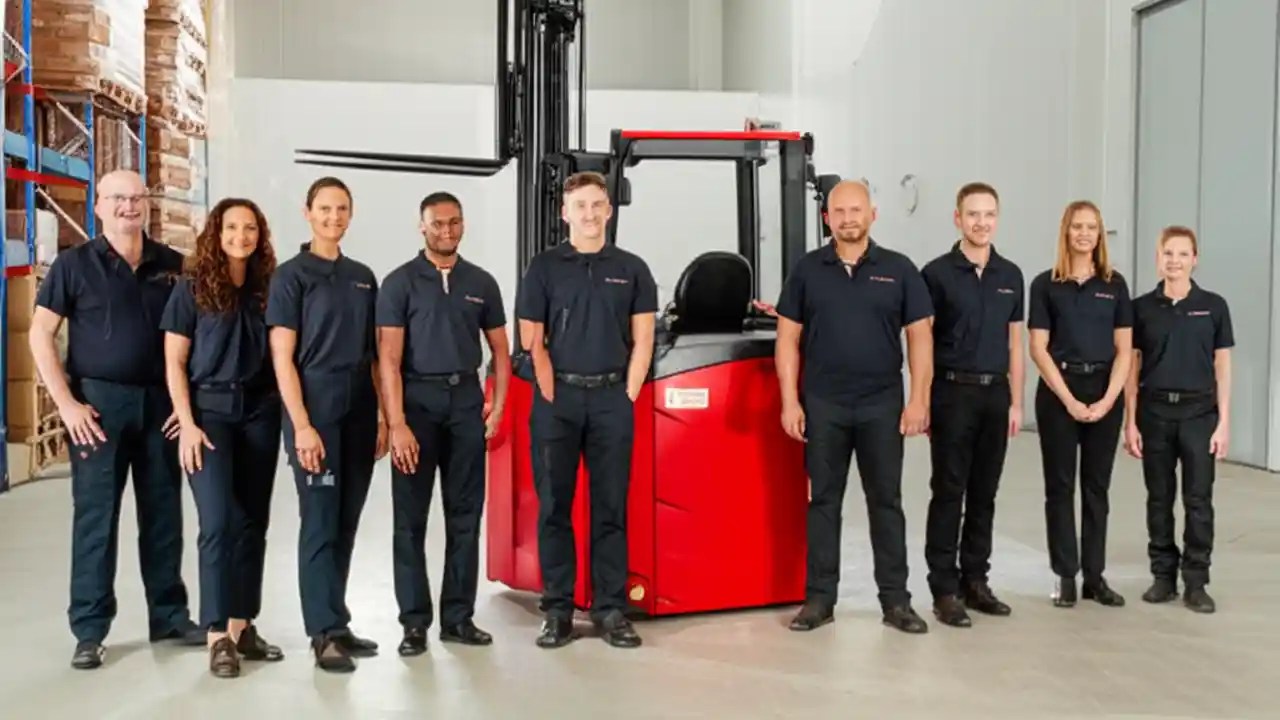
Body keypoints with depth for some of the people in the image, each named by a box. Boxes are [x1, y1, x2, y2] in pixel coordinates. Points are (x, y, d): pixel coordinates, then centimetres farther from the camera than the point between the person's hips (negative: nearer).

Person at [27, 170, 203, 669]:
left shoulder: (174, 266, 7)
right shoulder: (74, 264, 0)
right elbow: (41, 335, -2)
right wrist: (67, 403, -10)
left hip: (160, 403, 3)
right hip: (99, 401, -2)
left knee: (163, 514, 10)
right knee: (95, 516, 2)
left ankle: (170, 615, 22)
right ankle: (89, 631, 11)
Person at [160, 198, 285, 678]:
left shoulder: (268, 288, 7)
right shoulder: (192, 288, -1)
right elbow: (174, 363, -2)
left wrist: (285, 411, 1)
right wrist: (187, 424, -11)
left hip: (260, 412, 4)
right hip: (210, 409, -3)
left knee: (253, 522, 6)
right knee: (219, 522, -9)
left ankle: (242, 626, 16)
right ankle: (218, 636, -2)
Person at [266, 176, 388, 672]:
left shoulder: (363, 277, 13)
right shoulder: (291, 276, -3)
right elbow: (282, 358, -8)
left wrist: (383, 415, 8)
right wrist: (301, 425, -16)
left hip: (360, 411, 5)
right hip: (316, 408, -5)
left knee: (347, 522, 10)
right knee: (320, 521, -2)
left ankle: (336, 621, 20)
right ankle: (324, 632, 5)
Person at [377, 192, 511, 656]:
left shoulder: (481, 283, 9)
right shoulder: (400, 283, -2)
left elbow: (500, 349, 14)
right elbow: (389, 359, -8)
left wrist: (498, 405, 3)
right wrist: (396, 423, -16)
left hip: (466, 401, 3)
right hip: (417, 401, -3)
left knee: (465, 515, 7)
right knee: (410, 518, 1)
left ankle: (458, 618, 16)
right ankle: (414, 623, 9)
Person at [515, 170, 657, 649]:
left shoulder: (631, 269, 8)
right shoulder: (544, 268, 4)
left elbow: (642, 341, 5)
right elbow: (532, 342, 0)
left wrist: (626, 397, -3)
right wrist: (553, 397, -6)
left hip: (612, 398, 1)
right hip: (557, 399, -1)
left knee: (611, 508, 4)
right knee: (554, 507, 3)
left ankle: (611, 609, 12)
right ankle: (557, 611, 11)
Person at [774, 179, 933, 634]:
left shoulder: (899, 270, 2)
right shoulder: (807, 270, 4)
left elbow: (920, 337, 2)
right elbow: (788, 339, 3)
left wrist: (919, 400, -6)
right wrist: (790, 402, -3)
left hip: (882, 405, 0)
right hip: (822, 405, 1)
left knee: (886, 501, 6)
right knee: (822, 500, 7)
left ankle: (895, 600, 15)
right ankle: (819, 598, 15)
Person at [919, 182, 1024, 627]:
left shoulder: (1011, 275, 9)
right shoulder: (937, 273, -5)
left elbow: (1014, 342, 12)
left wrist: (1016, 401, 8)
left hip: (995, 393, 5)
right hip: (953, 392, -4)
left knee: (984, 494, 10)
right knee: (949, 493, -1)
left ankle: (975, 581, 20)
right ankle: (944, 589, 5)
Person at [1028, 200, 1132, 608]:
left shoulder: (1115, 284, 6)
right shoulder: (1046, 284, 0)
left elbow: (1124, 350, 2)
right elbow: (1039, 350, -5)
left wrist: (1108, 399, -10)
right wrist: (1068, 400, -12)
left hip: (1104, 391, 2)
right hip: (1058, 391, -2)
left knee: (1097, 486, 8)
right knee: (1060, 486, 3)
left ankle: (1095, 576, 16)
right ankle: (1065, 576, 11)